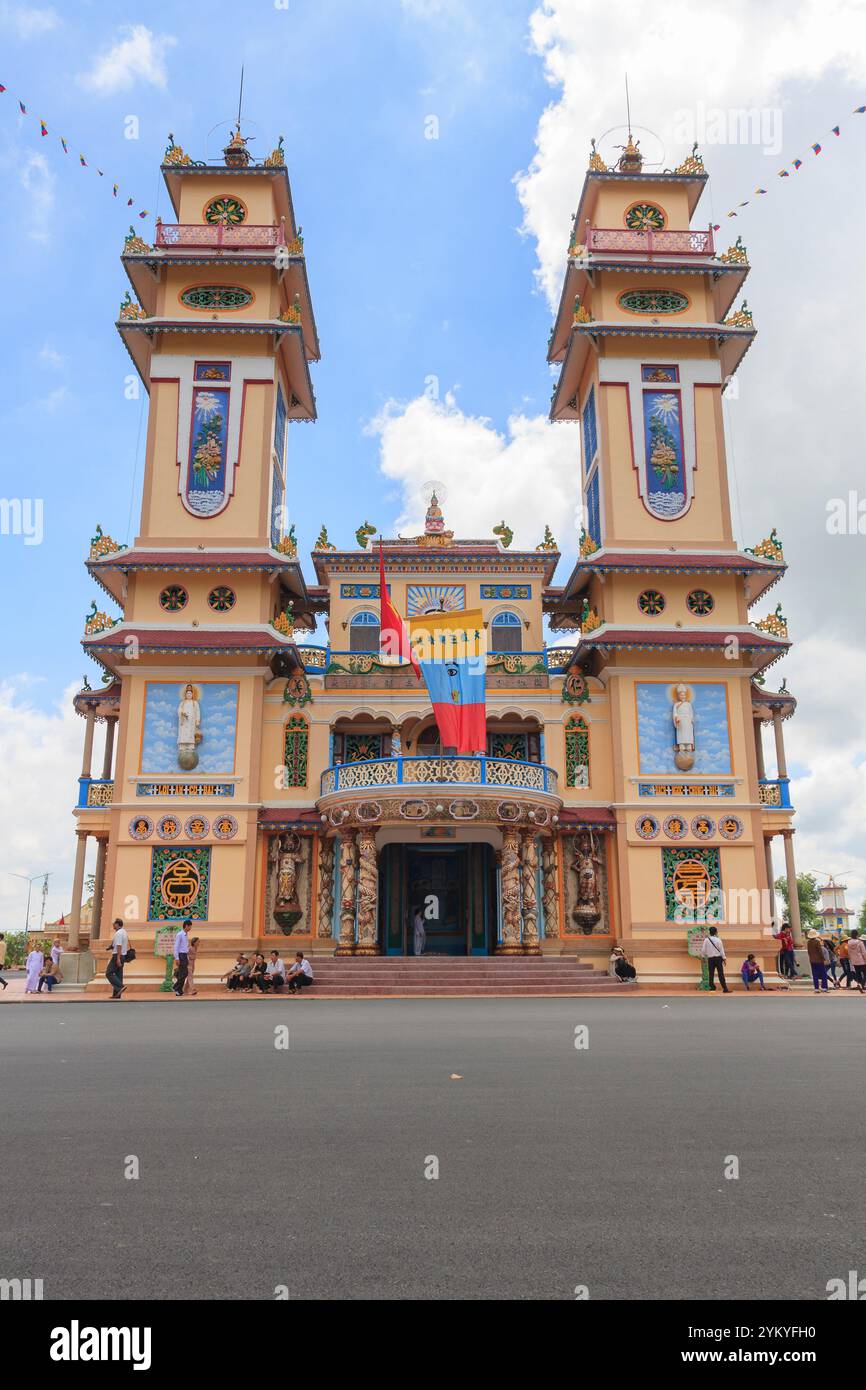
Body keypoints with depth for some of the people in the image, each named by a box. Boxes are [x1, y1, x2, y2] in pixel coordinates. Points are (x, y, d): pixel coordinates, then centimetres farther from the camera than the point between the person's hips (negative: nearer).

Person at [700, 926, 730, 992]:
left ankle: (712, 987, 7)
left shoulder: (706, 940, -2)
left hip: (710, 959, 2)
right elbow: (721, 950, -5)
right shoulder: (718, 939, -6)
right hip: (718, 958, -2)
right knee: (721, 974, -3)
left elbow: (703, 950, 0)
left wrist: (704, 957, 16)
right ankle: (725, 989, -5)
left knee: (711, 974, 7)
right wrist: (724, 958, 2)